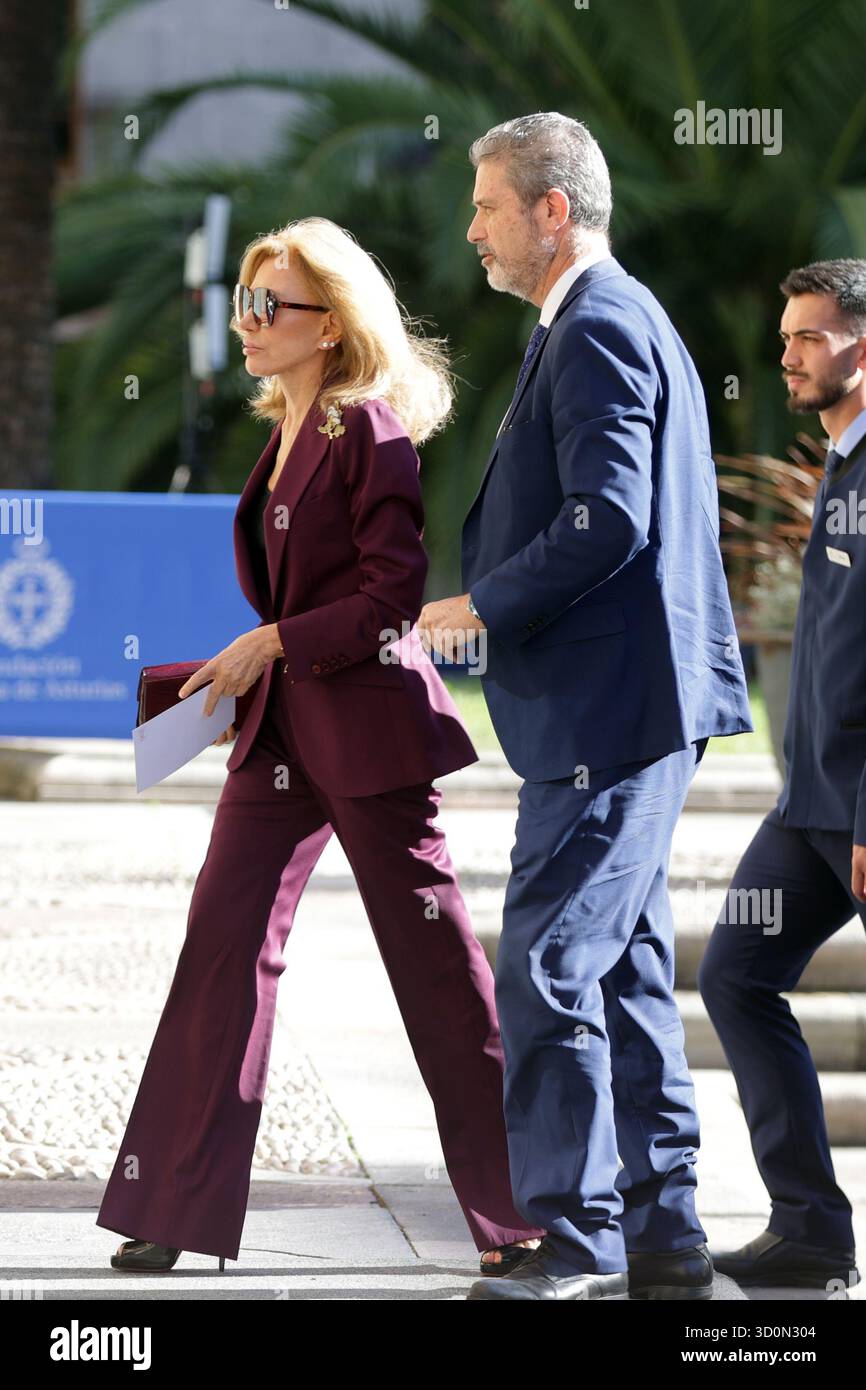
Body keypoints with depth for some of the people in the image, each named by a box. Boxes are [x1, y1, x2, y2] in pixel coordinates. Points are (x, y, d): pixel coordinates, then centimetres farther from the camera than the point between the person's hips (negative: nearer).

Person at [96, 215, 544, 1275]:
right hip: (283, 727, 8)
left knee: (433, 961, -1)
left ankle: (521, 1213, 9)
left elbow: (394, 593, -17)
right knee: (224, 935, 1)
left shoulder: (369, 431, -12)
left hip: (367, 728, -8)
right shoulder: (285, 434, 13)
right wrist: (246, 673, 14)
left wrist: (271, 645, -18)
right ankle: (177, 1209, 3)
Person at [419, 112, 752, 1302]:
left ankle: (577, 1239, -8)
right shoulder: (613, 321, 20)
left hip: (609, 711, -11)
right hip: (629, 710, 11)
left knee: (545, 966, -10)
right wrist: (496, 601, 15)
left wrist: (481, 605, -13)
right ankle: (661, 1237, 16)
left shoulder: (598, 330, -13)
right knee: (623, 970, 12)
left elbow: (607, 520, -23)